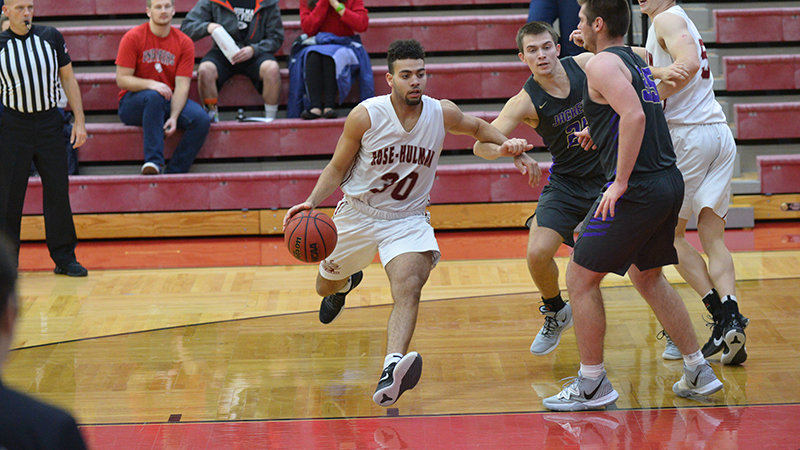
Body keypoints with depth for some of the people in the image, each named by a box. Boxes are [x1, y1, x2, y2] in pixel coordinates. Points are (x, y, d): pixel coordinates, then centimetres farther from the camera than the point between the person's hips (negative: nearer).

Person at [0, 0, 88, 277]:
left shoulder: (51, 37, 4)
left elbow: (68, 78, 9)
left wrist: (79, 120, 4)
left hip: (49, 122, 1)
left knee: (58, 192, 2)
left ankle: (64, 258, 12)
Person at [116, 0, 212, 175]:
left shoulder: (184, 42, 1)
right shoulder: (133, 37, -6)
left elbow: (182, 85, -7)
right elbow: (122, 79, -9)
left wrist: (174, 117, -23)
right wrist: (150, 84, -28)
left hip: (169, 101, 3)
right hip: (133, 102, -3)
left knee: (202, 120, -24)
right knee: (153, 97, -38)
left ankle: (173, 173, -22)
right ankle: (153, 162, -43)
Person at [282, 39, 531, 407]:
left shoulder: (443, 114, -12)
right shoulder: (365, 116, -20)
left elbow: (478, 127, 11)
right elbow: (337, 168, -7)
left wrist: (506, 144, -9)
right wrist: (312, 202, -23)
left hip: (408, 219, -1)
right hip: (357, 214, 1)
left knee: (409, 288, -28)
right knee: (326, 286, 21)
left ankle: (391, 371, -45)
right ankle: (346, 283, 60)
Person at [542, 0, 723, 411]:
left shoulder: (603, 63, -10)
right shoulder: (635, 61, 18)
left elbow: (634, 116, -24)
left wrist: (620, 182, -23)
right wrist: (598, 134, 33)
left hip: (637, 190, -9)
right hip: (669, 182, 9)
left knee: (581, 278, 0)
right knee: (646, 276, 24)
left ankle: (592, 385, 4)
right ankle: (698, 372, 25)